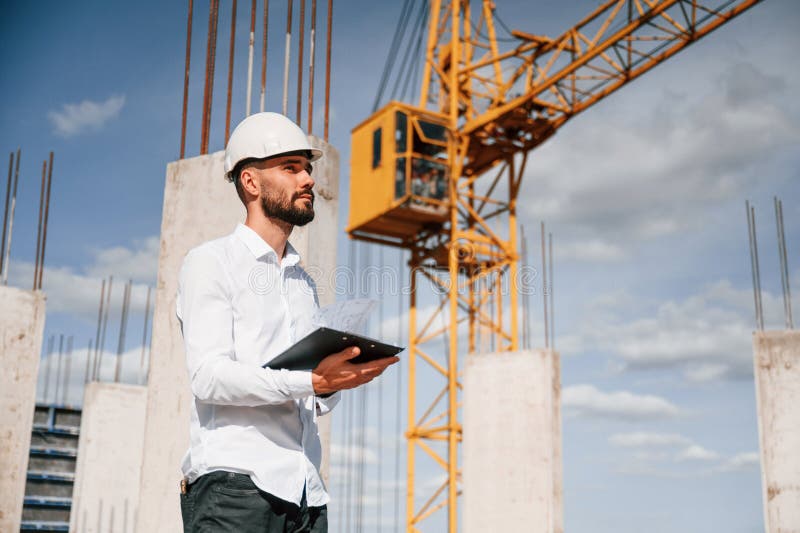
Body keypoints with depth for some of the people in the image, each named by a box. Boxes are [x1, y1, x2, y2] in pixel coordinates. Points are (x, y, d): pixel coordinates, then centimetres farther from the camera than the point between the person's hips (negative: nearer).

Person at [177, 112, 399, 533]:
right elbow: (208, 376, -11)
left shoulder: (304, 282, 21)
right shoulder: (210, 262, 3)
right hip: (234, 483, -5)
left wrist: (334, 382, -4)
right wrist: (312, 380, -21)